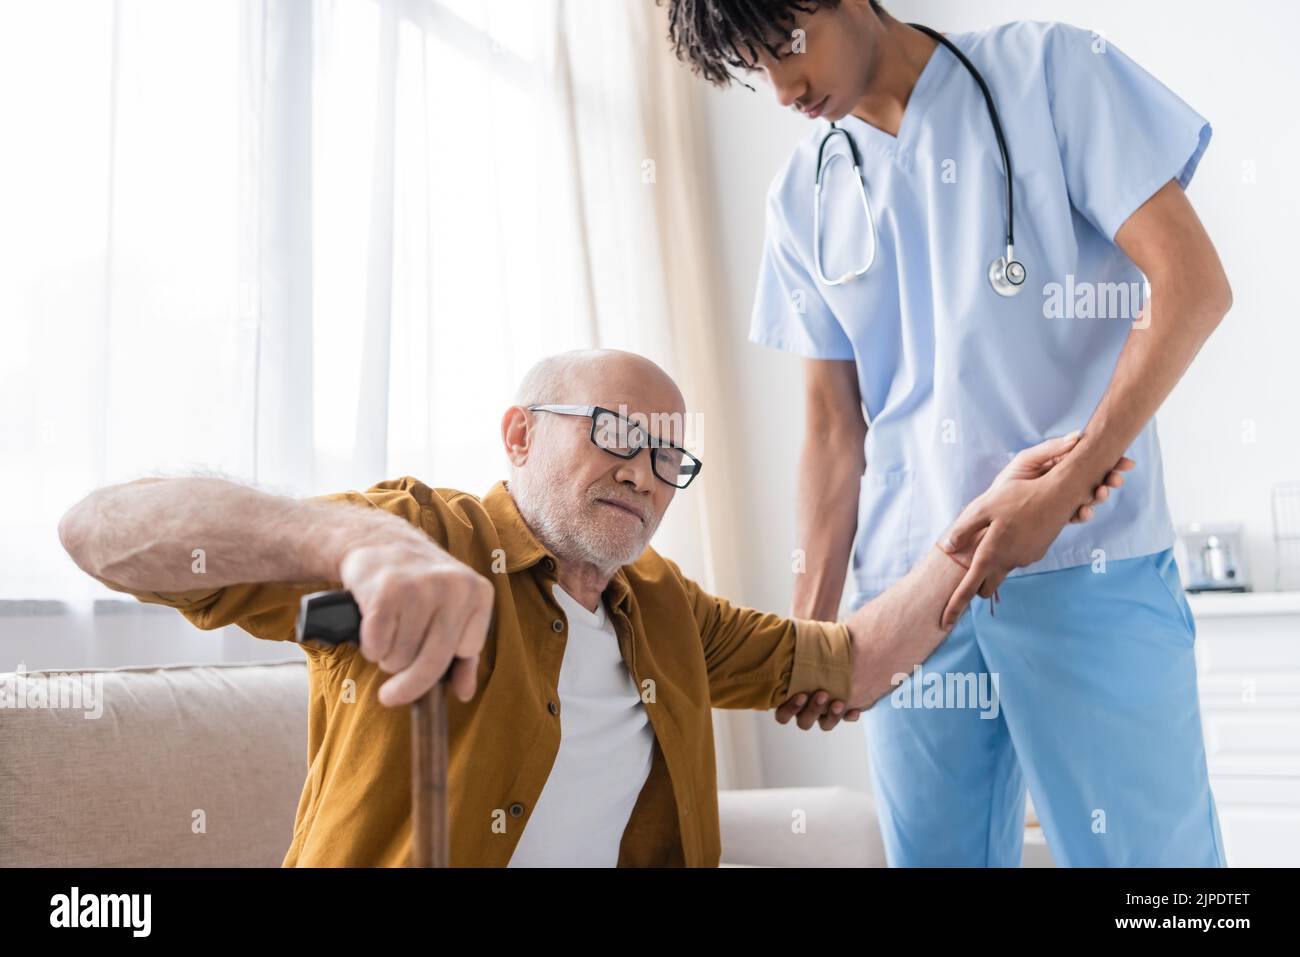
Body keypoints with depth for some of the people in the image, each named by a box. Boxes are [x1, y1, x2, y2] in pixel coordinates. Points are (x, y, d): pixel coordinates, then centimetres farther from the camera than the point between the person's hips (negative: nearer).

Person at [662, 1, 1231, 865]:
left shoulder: (1049, 72, 0)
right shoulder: (804, 196, 11)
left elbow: (1194, 285, -7)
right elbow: (834, 426, 12)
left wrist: (1060, 491, -14)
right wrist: (813, 623, 6)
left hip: (1089, 565, -3)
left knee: (1143, 845, -2)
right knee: (935, 850, 8)